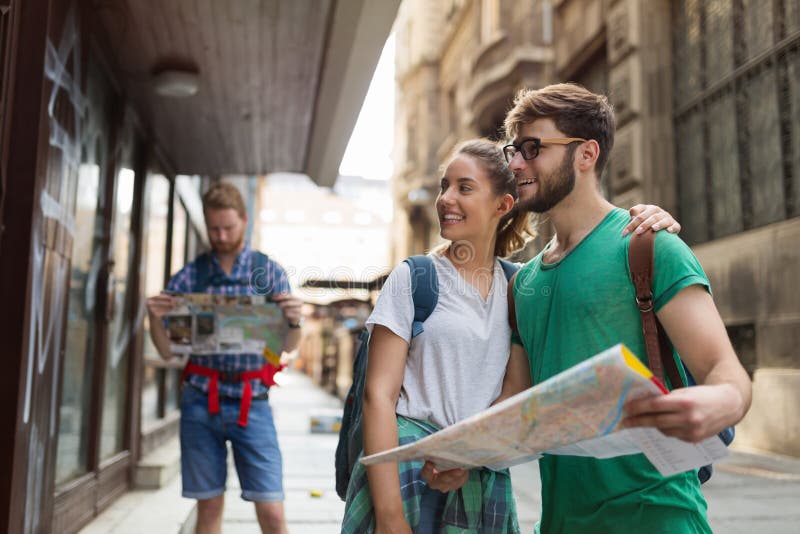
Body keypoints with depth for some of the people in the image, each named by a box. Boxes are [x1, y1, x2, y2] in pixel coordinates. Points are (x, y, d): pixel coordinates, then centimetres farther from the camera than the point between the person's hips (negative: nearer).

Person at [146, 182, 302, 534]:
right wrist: (155, 318, -11)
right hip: (200, 402, 1)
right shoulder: (189, 276, 6)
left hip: (251, 403, -1)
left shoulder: (269, 272, 4)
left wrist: (295, 321, -19)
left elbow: (288, 347, 3)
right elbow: (167, 351, 8)